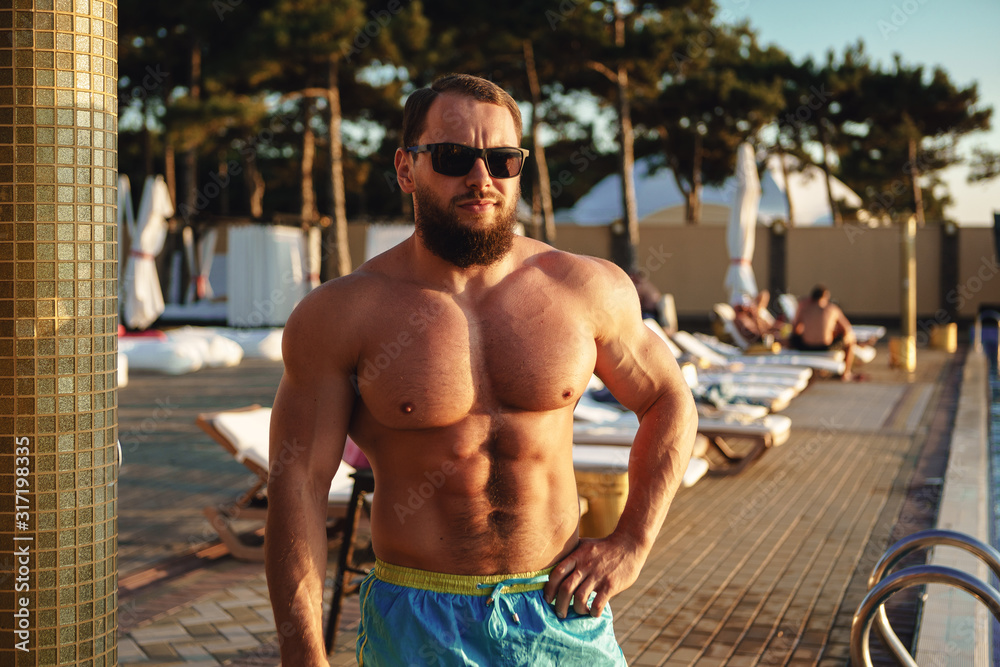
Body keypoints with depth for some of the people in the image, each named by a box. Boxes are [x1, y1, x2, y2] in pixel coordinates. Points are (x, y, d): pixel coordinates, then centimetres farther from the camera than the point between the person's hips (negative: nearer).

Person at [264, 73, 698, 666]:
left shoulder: (588, 290, -2)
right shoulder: (340, 316, -9)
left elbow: (670, 402, 11)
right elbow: (298, 489, -9)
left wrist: (631, 545, 2)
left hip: (564, 613, 2)